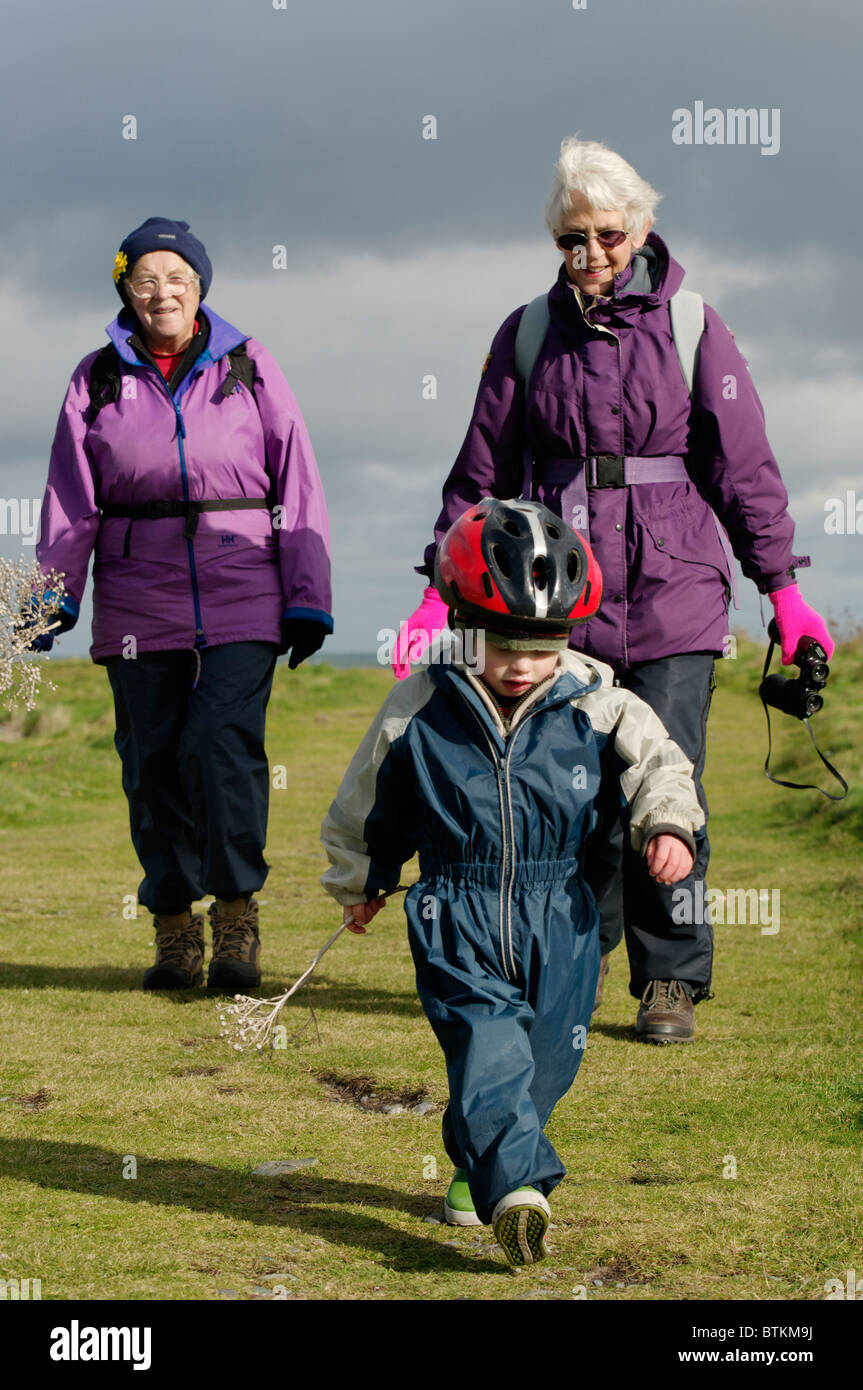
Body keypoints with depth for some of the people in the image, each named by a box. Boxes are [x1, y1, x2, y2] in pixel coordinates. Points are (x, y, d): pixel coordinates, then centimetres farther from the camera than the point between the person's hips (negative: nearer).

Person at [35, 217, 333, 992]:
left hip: (240, 604, -2)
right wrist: (55, 595, 0)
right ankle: (174, 930, 14)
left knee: (223, 743, -16)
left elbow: (297, 485, 6)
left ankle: (237, 918, -3)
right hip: (139, 603, 2)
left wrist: (308, 600, 2)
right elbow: (71, 499, 10)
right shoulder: (99, 379, 10)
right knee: (152, 761, 1)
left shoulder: (248, 367, 7)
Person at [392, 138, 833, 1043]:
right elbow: (482, 470, 12)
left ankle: (672, 982, 6)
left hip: (672, 594, -2)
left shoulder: (688, 326, 3)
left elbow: (743, 466, 6)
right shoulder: (528, 335, 8)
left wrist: (780, 585, 4)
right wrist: (441, 587, 7)